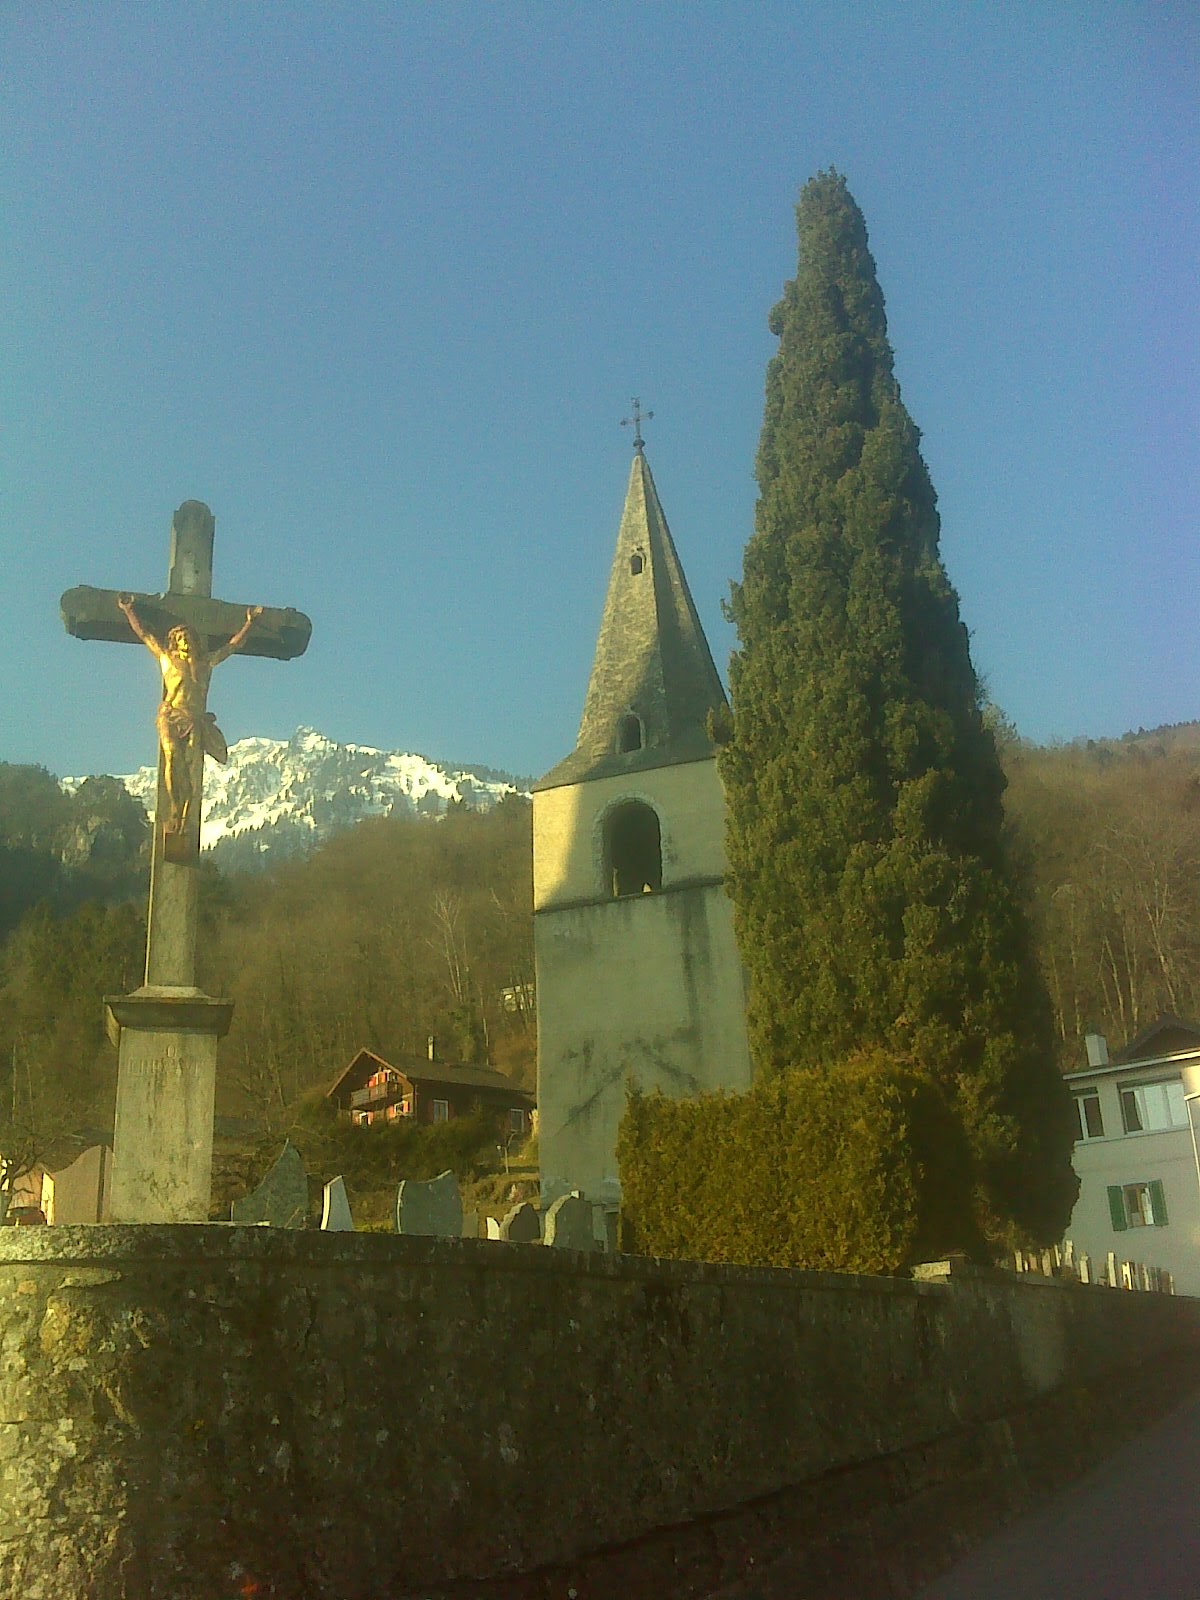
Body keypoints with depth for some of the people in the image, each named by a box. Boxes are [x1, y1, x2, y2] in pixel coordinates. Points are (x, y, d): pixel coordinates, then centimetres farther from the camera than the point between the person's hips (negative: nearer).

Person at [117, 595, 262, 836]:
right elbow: (142, 633, 24)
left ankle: (184, 816, -14)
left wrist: (249, 622, 31)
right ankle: (174, 812, -23)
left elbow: (234, 644, 30)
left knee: (192, 766, -12)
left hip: (195, 720, 2)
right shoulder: (166, 657, 17)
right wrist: (128, 610, 27)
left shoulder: (206, 662, 21)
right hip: (171, 716, -2)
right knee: (173, 759, -21)